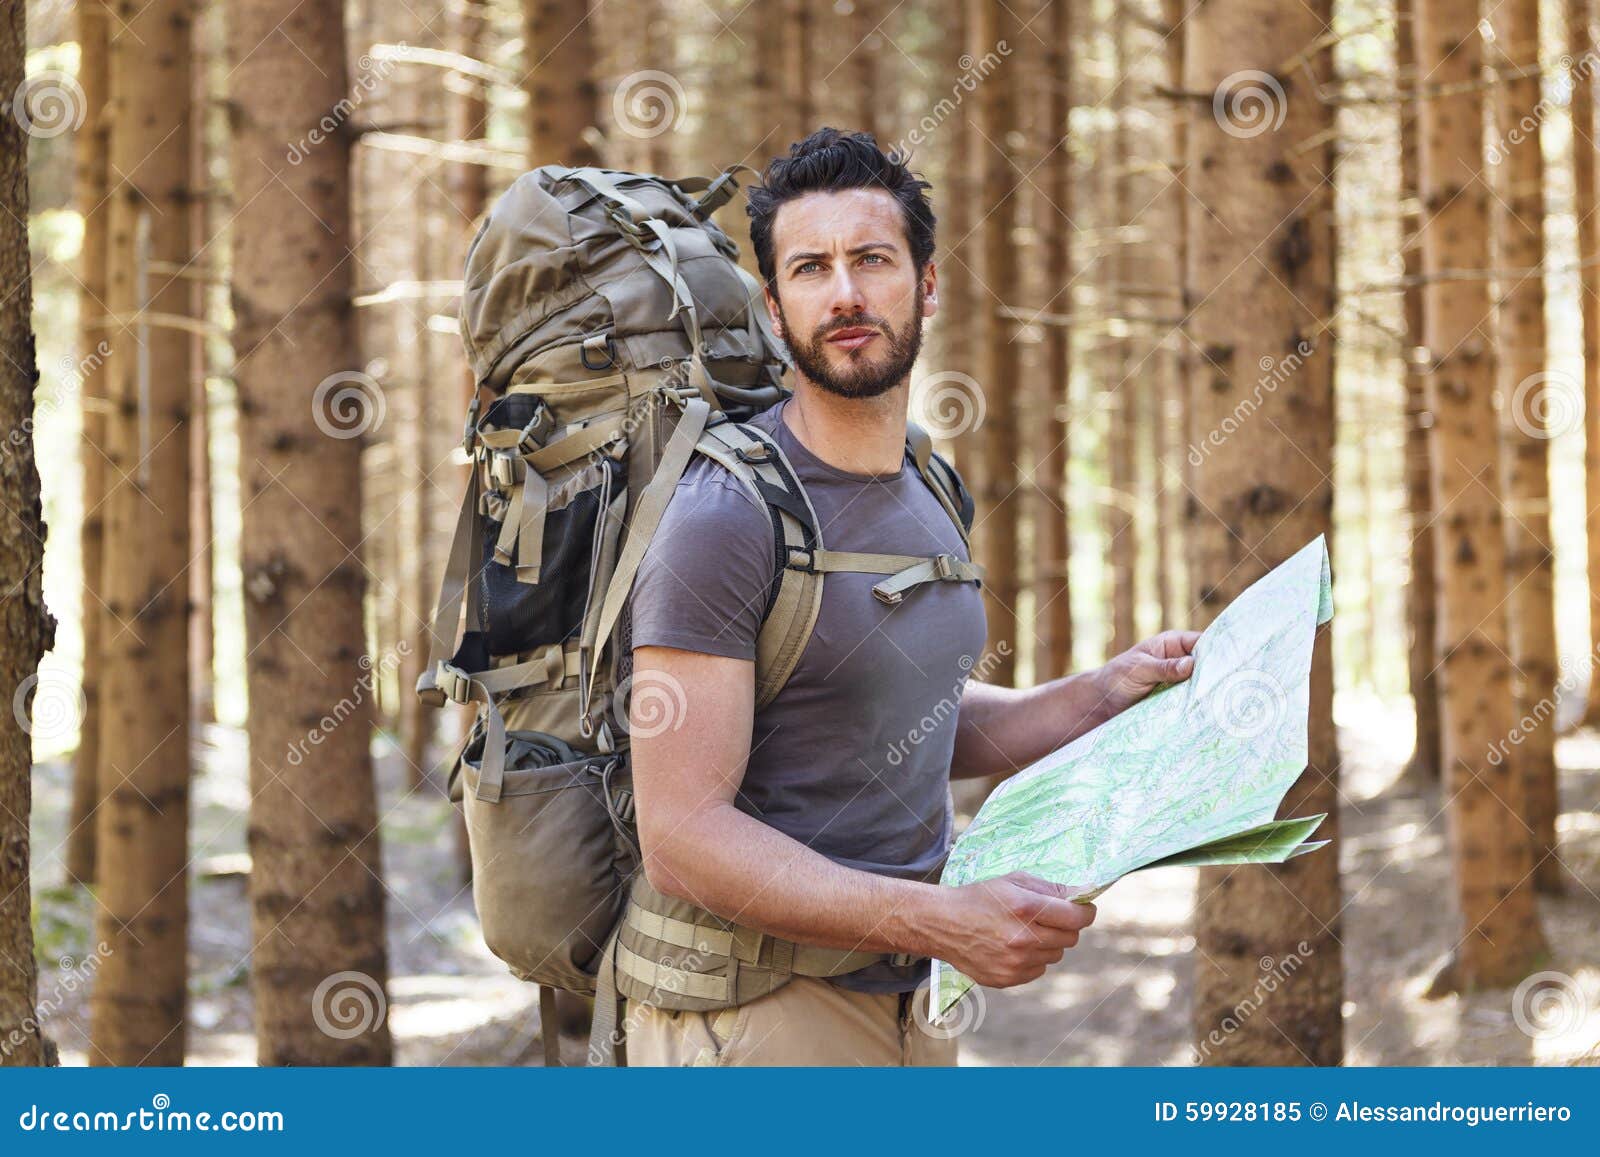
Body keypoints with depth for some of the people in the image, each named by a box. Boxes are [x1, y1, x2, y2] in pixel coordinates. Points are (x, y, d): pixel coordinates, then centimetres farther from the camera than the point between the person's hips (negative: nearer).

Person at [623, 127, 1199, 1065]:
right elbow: (683, 837, -23)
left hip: (908, 992, 8)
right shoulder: (726, 519, -18)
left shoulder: (925, 493, 9)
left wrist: (1103, 696, 7)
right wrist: (940, 920, -30)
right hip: (761, 1013, -8)